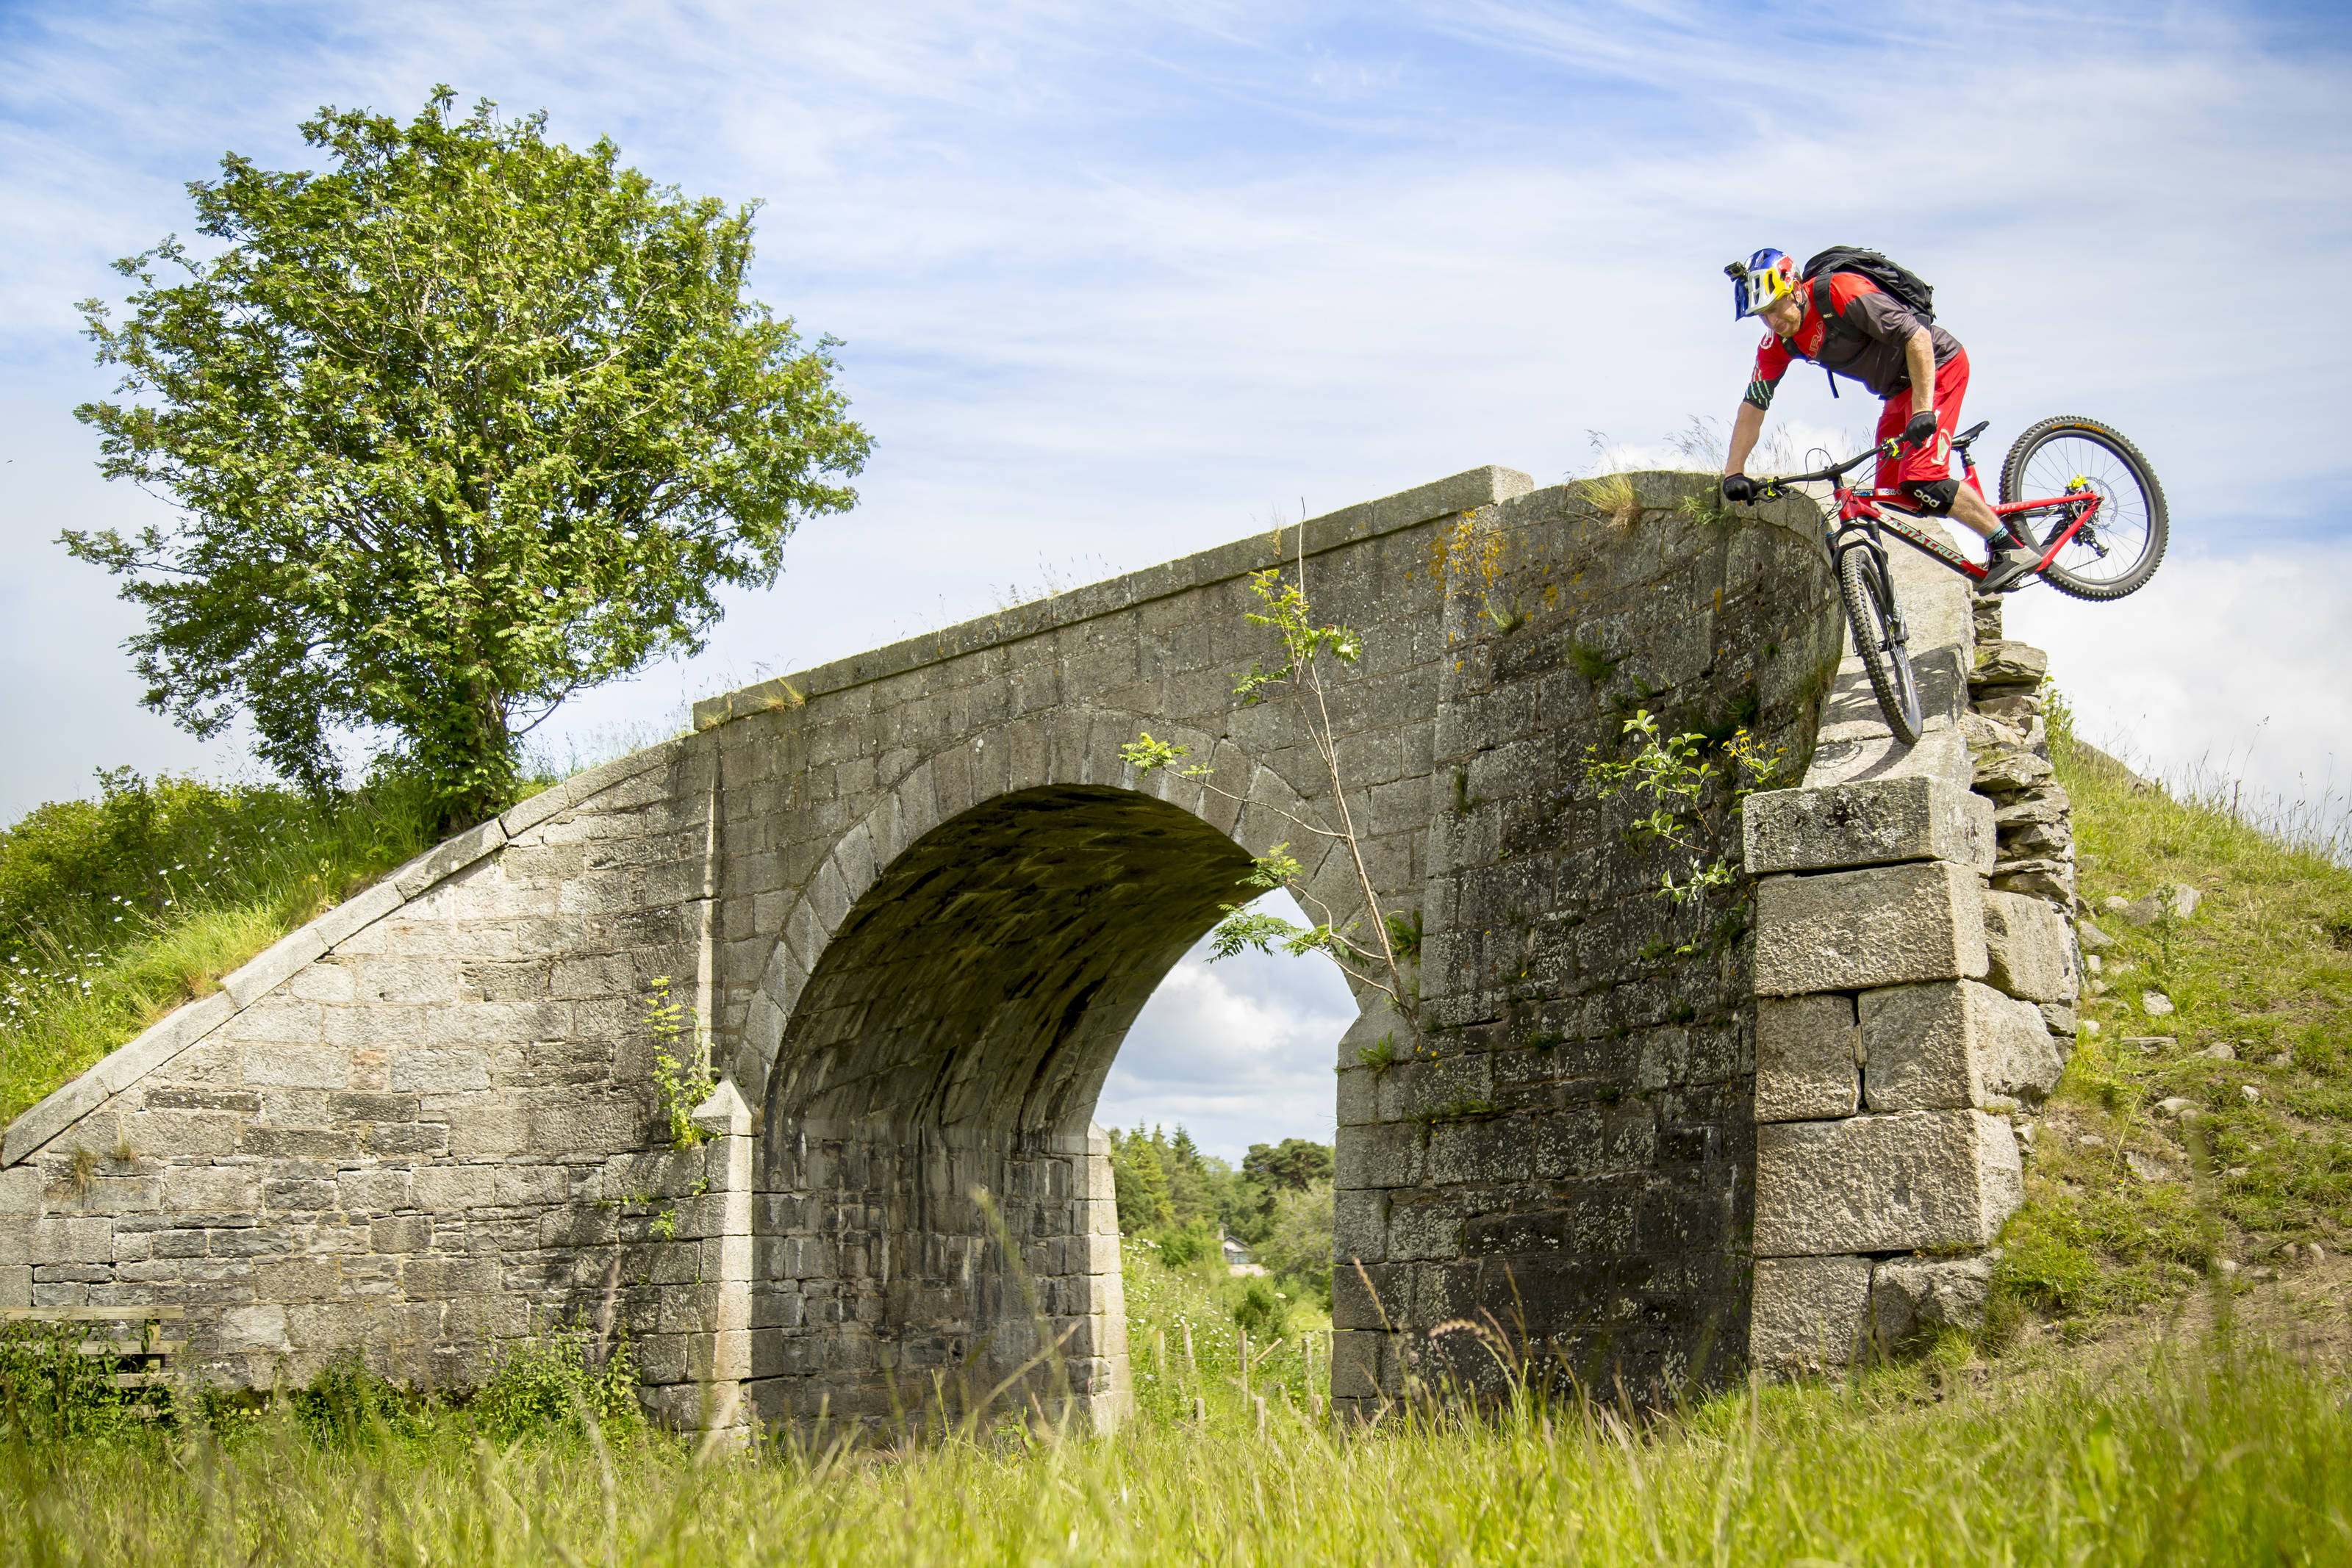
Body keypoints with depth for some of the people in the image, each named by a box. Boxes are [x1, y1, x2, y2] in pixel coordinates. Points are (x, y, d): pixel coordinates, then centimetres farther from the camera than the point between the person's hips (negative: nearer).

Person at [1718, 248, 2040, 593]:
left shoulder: (1842, 293, -28)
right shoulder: (1778, 344, -6)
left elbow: (1917, 336, -27)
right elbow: (1753, 404, -1)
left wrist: (1923, 411, -33)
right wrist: (1734, 472, -10)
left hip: (1937, 364, -9)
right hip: (1899, 391, 9)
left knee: (1921, 480, -23)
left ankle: (2010, 548, -16)